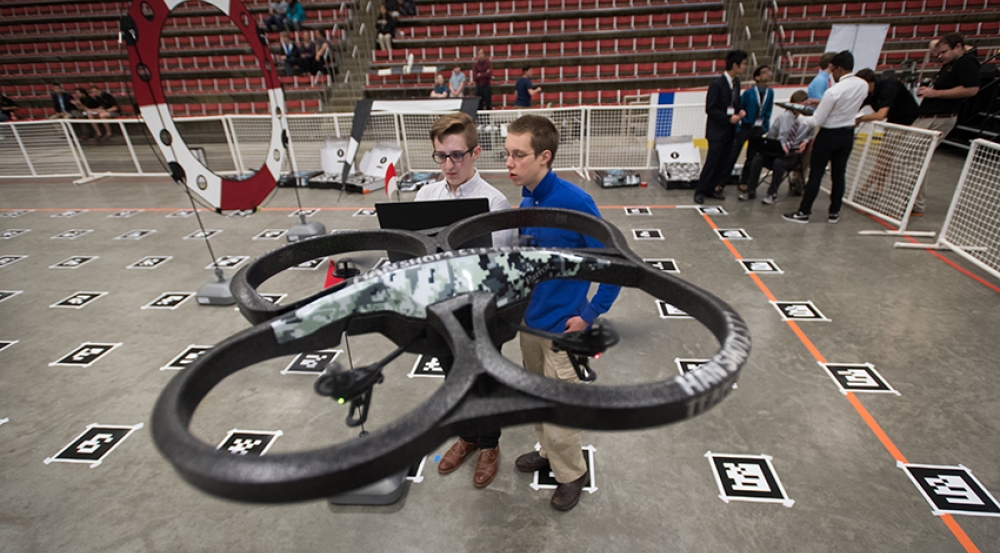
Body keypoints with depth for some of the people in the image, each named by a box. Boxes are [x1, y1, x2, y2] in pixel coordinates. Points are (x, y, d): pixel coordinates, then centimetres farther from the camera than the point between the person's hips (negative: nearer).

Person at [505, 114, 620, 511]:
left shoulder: (575, 203, -23)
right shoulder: (526, 202, -1)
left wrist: (590, 314, -16)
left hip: (561, 327, -7)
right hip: (530, 321, 7)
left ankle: (572, 473, 35)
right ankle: (549, 452, 47)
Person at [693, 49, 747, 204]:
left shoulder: (736, 82, 10)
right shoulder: (717, 84, -14)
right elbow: (710, 109, -15)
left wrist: (739, 112, -2)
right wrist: (728, 118, -18)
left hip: (730, 130, 7)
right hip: (717, 130, -7)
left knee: (724, 162, 8)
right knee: (712, 161, -5)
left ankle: (713, 188, 18)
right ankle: (700, 191, 3)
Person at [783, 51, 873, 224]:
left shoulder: (834, 91, -22)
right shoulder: (863, 86, -1)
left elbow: (817, 121, -17)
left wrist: (799, 117, -2)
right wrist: (821, 103, 12)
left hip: (829, 135, -6)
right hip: (848, 134, 7)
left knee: (815, 174, -1)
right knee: (839, 174, 11)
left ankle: (803, 213, 3)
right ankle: (834, 213, 17)